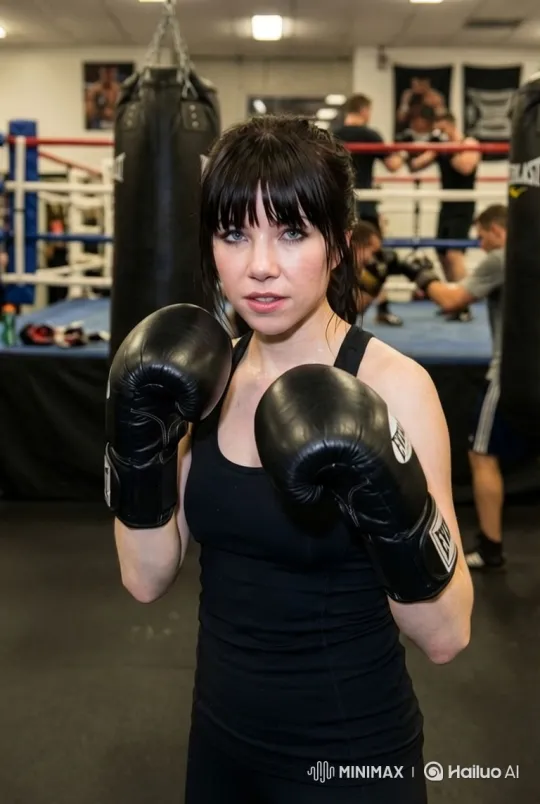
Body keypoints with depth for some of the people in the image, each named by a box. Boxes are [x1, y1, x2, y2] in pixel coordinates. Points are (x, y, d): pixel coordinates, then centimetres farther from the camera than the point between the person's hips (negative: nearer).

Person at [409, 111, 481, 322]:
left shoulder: (469, 144, -6)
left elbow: (466, 167, -25)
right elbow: (415, 166, 9)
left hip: (463, 208, -7)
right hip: (446, 207, 7)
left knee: (455, 253, -18)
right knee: (443, 254, 11)